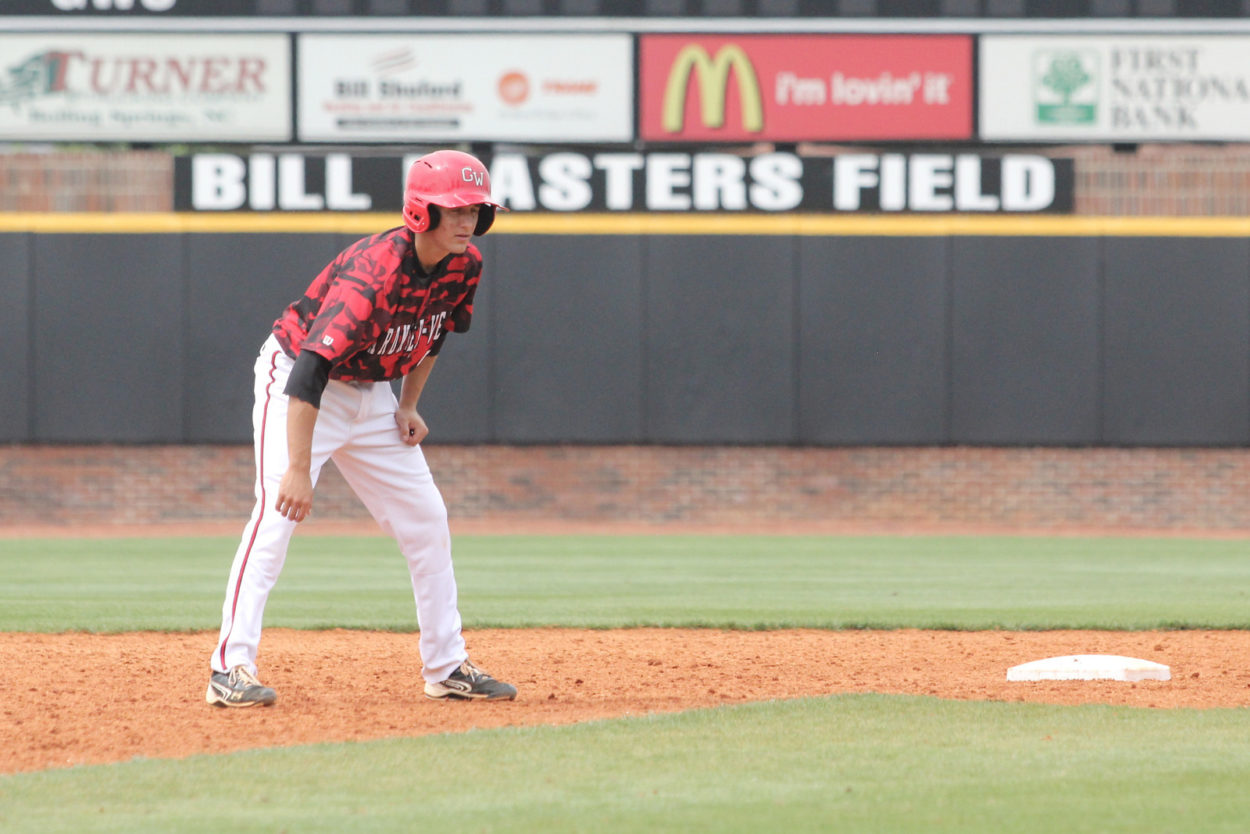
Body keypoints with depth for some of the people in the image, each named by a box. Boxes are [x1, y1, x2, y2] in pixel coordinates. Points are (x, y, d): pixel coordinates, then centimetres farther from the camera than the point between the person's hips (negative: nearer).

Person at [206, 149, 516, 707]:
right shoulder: (373, 273, -34)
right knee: (280, 510, -23)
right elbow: (311, 369, -40)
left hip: (370, 392, 8)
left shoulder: (465, 266, -10)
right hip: (296, 378, -8)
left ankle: (447, 667, 17)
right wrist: (298, 468, -44)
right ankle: (231, 669, -25)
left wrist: (408, 406, 1)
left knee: (426, 521, 7)